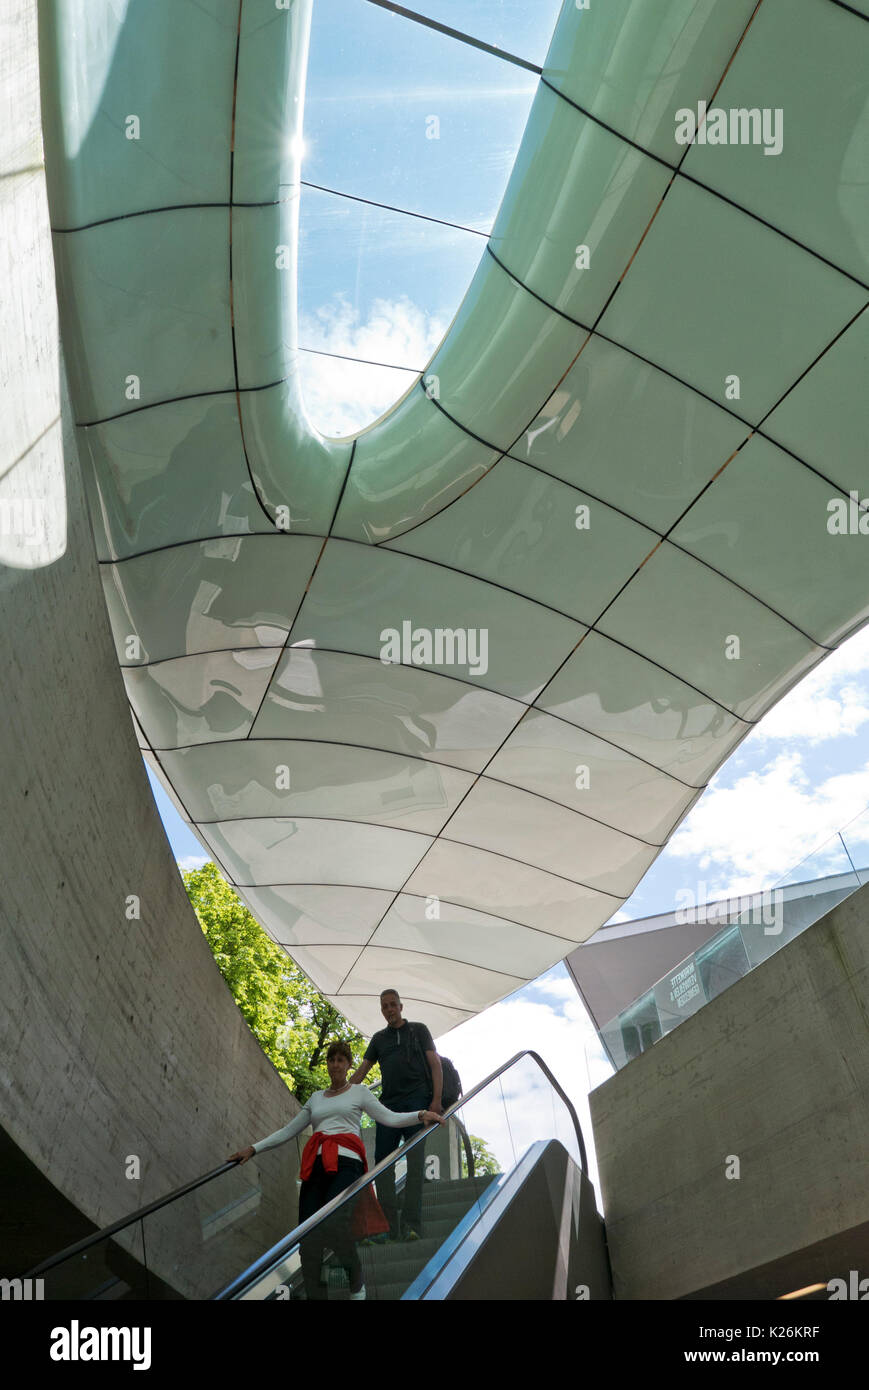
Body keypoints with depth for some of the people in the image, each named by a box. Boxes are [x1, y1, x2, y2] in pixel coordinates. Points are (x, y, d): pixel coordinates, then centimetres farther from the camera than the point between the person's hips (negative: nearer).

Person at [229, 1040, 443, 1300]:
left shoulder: (359, 1092, 19)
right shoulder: (316, 1098, 29)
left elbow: (389, 1118, 7)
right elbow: (288, 1131, 29)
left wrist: (421, 1114, -9)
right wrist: (253, 1149, 21)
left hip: (346, 1163, -4)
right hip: (315, 1165, 4)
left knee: (334, 1225, -27)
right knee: (308, 1236, -12)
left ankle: (356, 1285, -7)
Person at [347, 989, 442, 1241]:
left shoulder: (418, 1030, 12)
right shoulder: (379, 1038, 21)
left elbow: (435, 1064, 5)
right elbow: (362, 1070, 18)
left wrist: (436, 1100, -8)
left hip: (417, 1100, -4)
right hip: (389, 1104, 4)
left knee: (415, 1162, -10)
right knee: (382, 1162, -4)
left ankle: (411, 1225, -12)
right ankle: (389, 1228, -3)